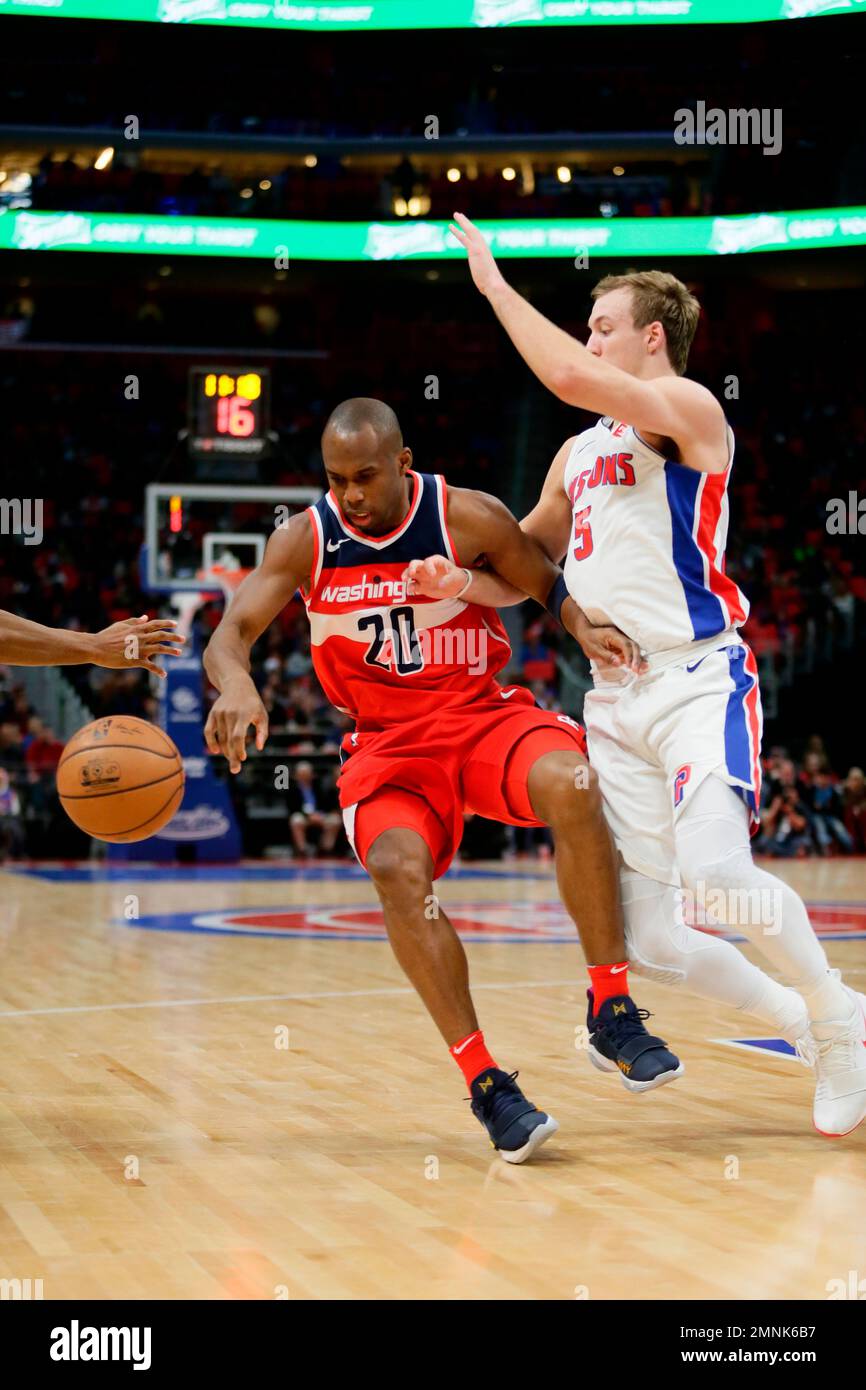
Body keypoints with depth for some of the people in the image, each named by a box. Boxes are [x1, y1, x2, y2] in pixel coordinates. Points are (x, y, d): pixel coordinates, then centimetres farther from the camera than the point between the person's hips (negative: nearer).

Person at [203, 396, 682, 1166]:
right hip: (387, 743, 1)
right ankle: (484, 1082, -22)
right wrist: (237, 683, -35)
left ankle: (612, 1011, -21)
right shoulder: (305, 540, -5)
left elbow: (552, 585, 7)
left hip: (484, 714, 0)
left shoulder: (469, 517, -7)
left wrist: (588, 626, -17)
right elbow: (229, 633, -11)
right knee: (398, 867, -31)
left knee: (569, 783, -34)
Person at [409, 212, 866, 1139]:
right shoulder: (578, 454, 21)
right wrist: (456, 581, 6)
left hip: (698, 677, -7)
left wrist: (494, 283, -10)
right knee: (650, 943, 0)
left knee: (715, 872, -30)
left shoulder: (687, 406, -3)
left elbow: (571, 378, -20)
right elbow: (523, 575, 27)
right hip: (616, 697, 8)